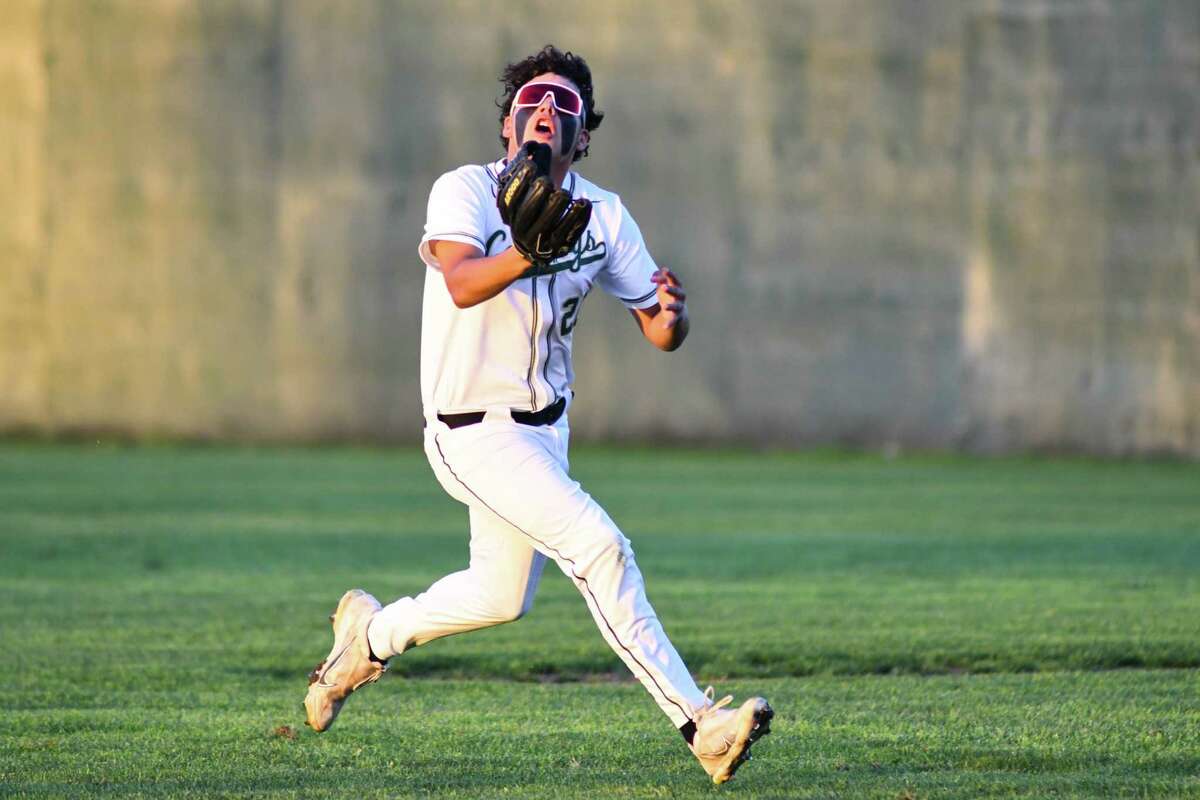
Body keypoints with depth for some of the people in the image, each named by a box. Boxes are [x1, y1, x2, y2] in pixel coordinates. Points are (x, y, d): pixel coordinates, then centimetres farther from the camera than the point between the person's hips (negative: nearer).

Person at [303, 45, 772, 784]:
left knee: (503, 597, 20)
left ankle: (371, 634, 47)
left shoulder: (603, 216, 0)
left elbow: (661, 334, 0)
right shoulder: (466, 191, -14)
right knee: (599, 546, -22)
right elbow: (463, 284, -34)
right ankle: (700, 724, -22)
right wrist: (528, 255, -53)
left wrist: (671, 313, -24)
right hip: (475, 434, -7)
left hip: (545, 426, 7)